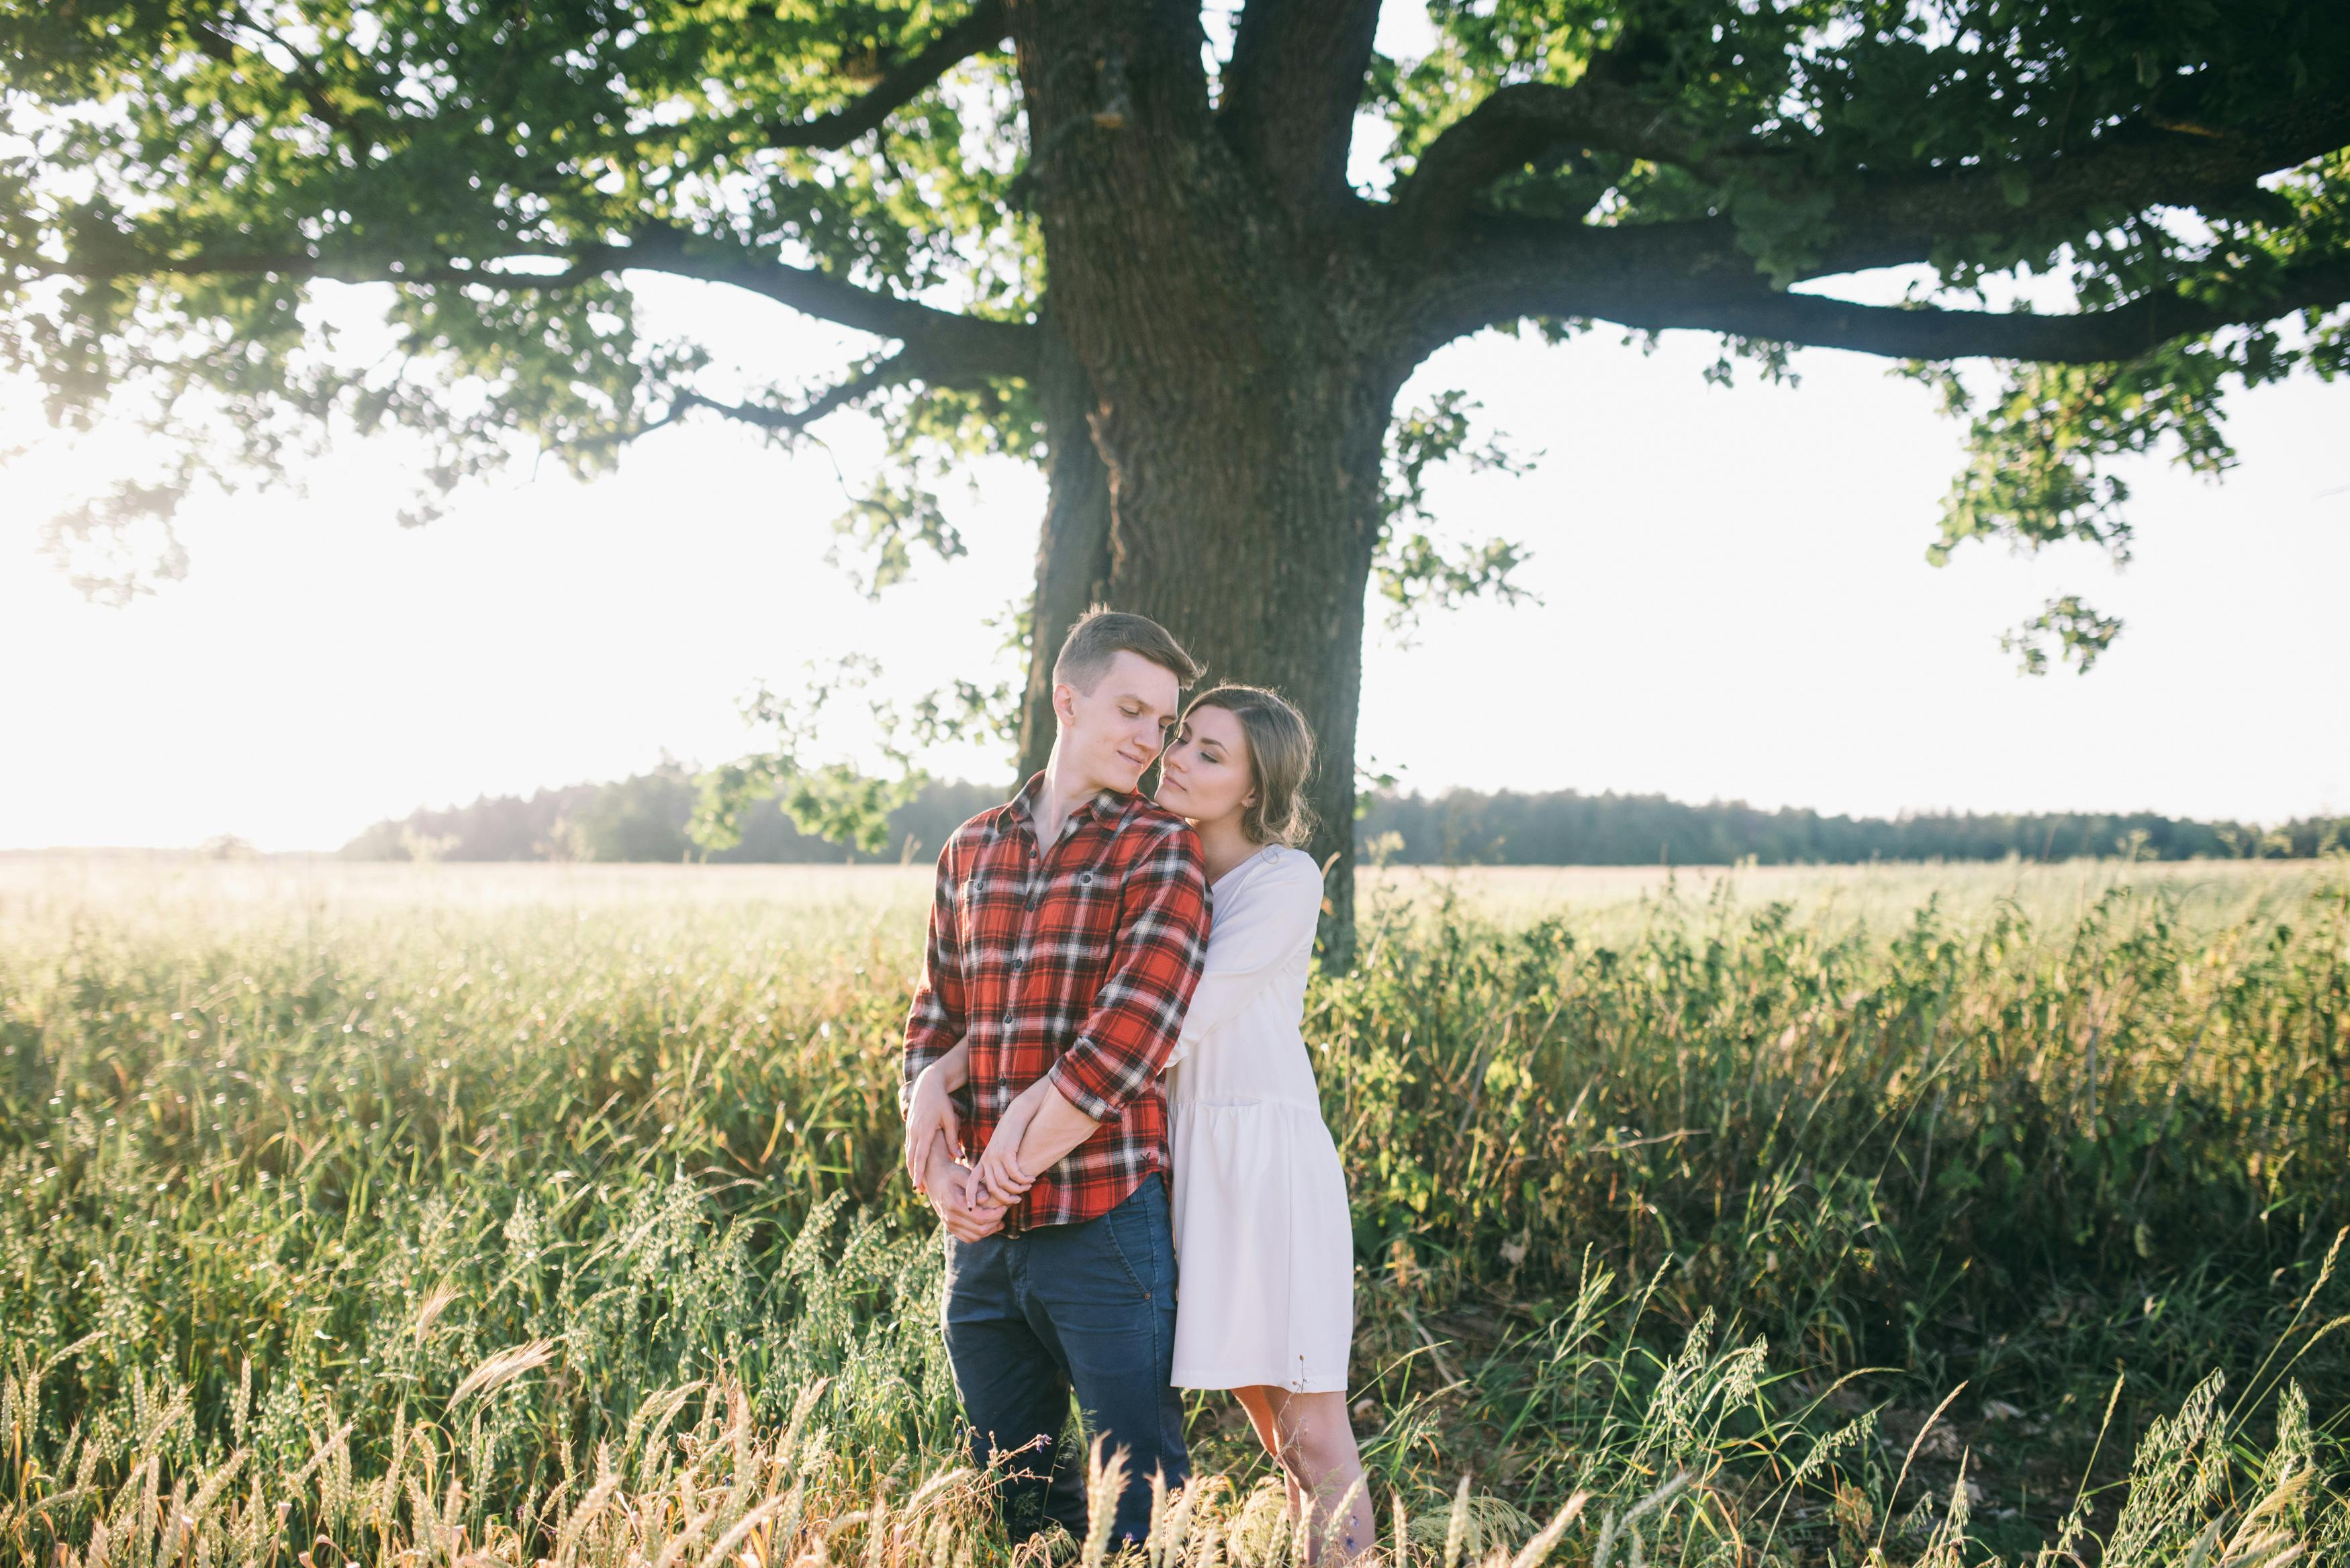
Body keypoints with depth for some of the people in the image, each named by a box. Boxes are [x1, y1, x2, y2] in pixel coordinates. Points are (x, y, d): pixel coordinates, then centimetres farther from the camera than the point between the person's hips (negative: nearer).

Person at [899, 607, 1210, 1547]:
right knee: (1015, 1500, 16)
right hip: (982, 1235, 5)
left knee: (1141, 1503, 2)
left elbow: (1121, 1047, -14)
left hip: (1104, 1226, -5)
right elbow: (933, 1023, 13)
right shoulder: (972, 849, 12)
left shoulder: (1160, 851, -4)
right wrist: (938, 1163, -4)